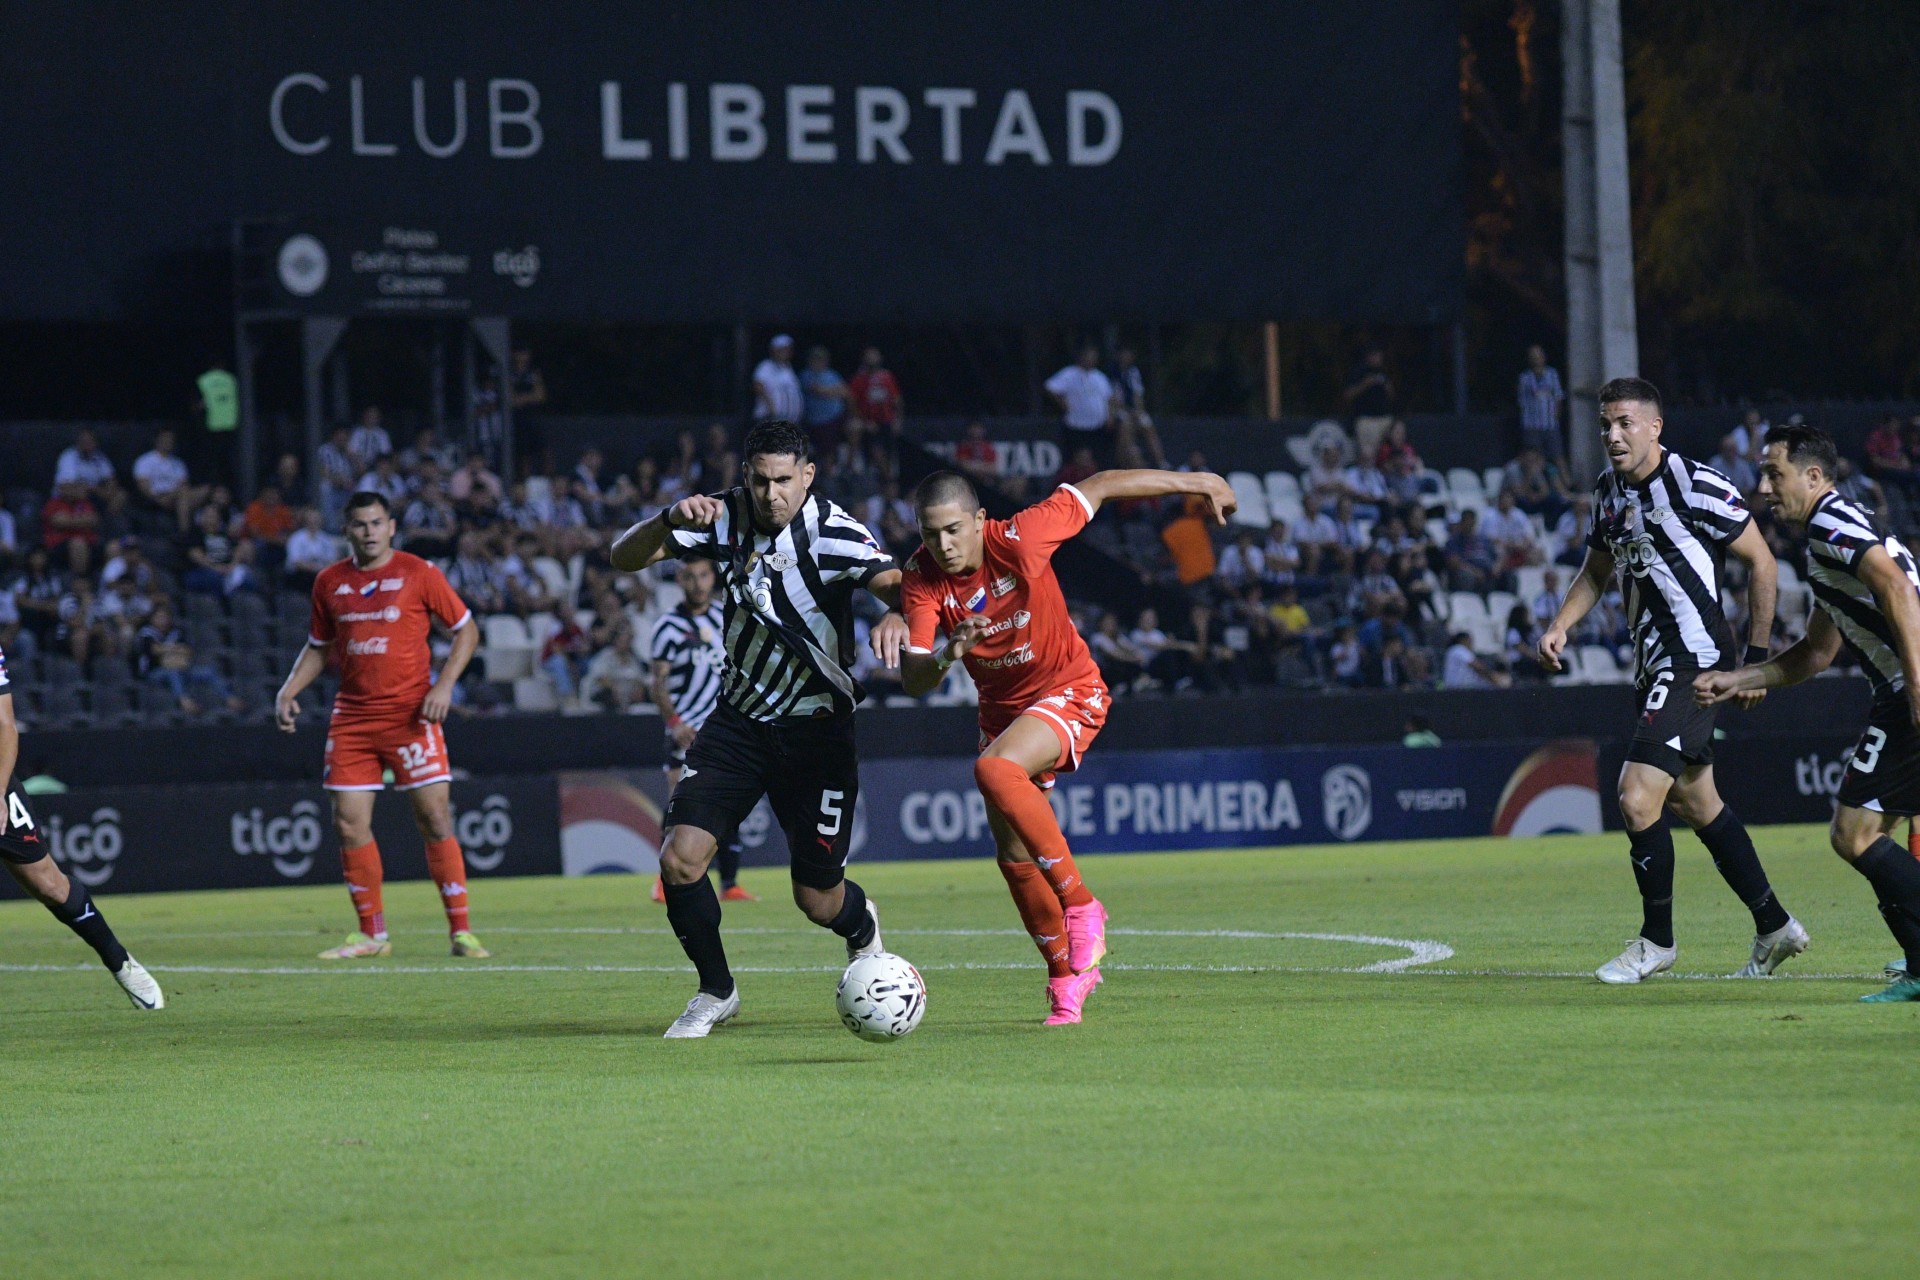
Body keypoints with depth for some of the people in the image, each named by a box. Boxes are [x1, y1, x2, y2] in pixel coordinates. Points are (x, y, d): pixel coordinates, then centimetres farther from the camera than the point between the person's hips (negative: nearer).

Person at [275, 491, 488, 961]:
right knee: (349, 825, -1)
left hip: (410, 714, -4)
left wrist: (444, 685, -10)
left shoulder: (418, 573, -2)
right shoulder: (330, 582, 9)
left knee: (435, 820, -7)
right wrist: (289, 690, 6)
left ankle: (461, 931, -1)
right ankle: (372, 934, 11)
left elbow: (466, 630, 3)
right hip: (351, 719, 4)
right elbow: (318, 647, 21)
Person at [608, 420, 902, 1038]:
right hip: (738, 721, 3)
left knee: (818, 900, 2)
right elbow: (623, 557, -10)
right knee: (680, 860, -13)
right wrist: (670, 519, -31)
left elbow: (894, 584, -32)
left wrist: (898, 611, -57)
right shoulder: (724, 517, -6)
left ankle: (863, 926, 41)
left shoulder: (834, 534, -17)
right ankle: (716, 991, 10)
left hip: (815, 727, -3)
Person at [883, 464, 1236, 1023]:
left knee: (995, 770, -33)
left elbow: (1098, 488, -12)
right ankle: (1068, 975, 25)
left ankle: (1080, 905, -25)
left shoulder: (1018, 541, -26)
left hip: (1070, 694, -6)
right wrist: (948, 654, -45)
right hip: (1001, 706, 6)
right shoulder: (922, 578, -17)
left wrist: (1194, 483, -2)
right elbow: (913, 681, -22)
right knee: (1014, 858, 6)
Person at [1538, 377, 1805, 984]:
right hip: (1654, 661, 9)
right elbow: (1596, 571, 22)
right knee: (1696, 800, 16)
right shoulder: (1609, 489, 9)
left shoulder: (1696, 486, -15)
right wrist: (1559, 626, 5)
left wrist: (1757, 656, -9)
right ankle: (1774, 928, 27)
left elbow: (1761, 561, -9)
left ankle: (1656, 940, 1)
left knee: (1637, 798, -15)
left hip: (1696, 660, -9)